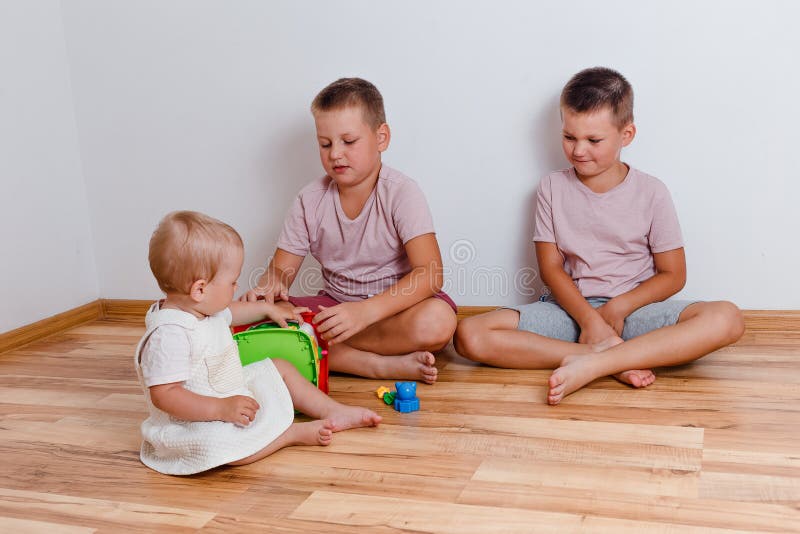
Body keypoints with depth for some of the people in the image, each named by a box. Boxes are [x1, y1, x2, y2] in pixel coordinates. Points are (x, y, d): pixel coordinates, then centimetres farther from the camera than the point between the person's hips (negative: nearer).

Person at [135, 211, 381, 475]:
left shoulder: (202, 309, 1)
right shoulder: (169, 335, -31)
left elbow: (228, 313, 27)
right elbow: (164, 395, -34)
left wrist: (268, 309, 36)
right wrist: (222, 408, -39)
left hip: (233, 395, 10)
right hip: (198, 421, -10)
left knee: (280, 368, 15)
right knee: (218, 442, -39)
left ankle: (334, 411, 17)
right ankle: (295, 432, -21)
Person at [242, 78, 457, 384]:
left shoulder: (401, 193, -14)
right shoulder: (310, 201, -1)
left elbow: (430, 273, -24)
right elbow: (281, 268, 3)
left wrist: (365, 311, -38)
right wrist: (269, 285, -25)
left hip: (395, 303, -3)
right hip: (336, 304, 4)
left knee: (437, 321, -36)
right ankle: (379, 365, -26)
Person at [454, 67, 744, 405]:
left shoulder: (651, 193, -1)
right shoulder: (553, 189, 2)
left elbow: (673, 275, 0)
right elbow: (550, 269, -3)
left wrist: (617, 308, -14)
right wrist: (590, 319, -18)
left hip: (634, 307, 0)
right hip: (570, 307, 1)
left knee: (727, 319, -28)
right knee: (470, 336, -24)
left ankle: (589, 364, -34)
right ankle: (615, 363, -27)